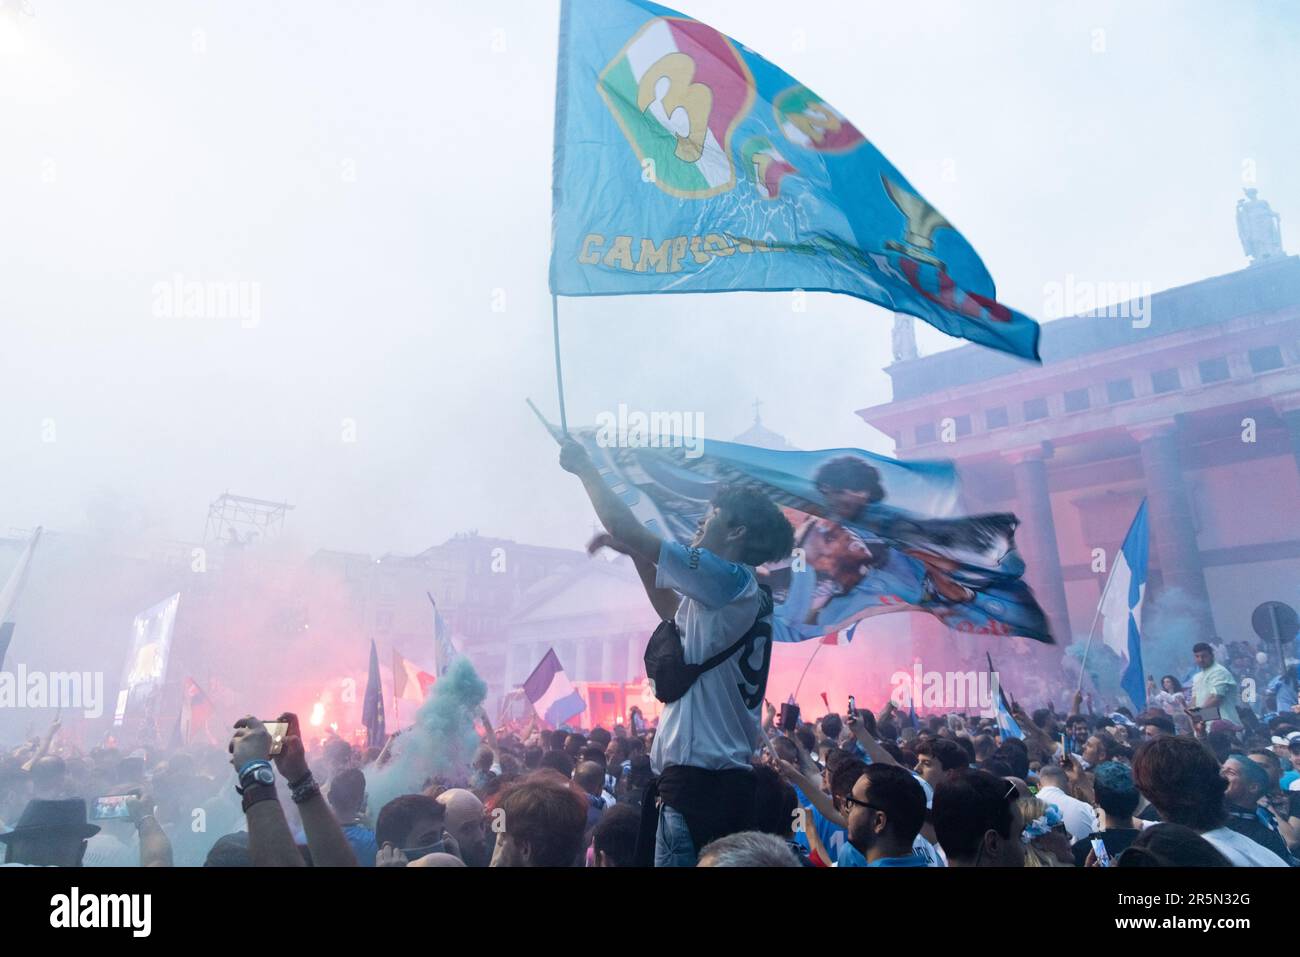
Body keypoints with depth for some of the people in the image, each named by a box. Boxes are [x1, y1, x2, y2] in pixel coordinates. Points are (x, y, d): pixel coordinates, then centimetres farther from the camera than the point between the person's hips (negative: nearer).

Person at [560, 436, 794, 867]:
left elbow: (625, 528, -13)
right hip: (723, 777, 10)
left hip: (701, 778, -10)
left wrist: (584, 467, 1)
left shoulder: (731, 581, -11)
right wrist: (637, 555, 26)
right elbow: (674, 612, 36)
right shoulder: (732, 596, 17)